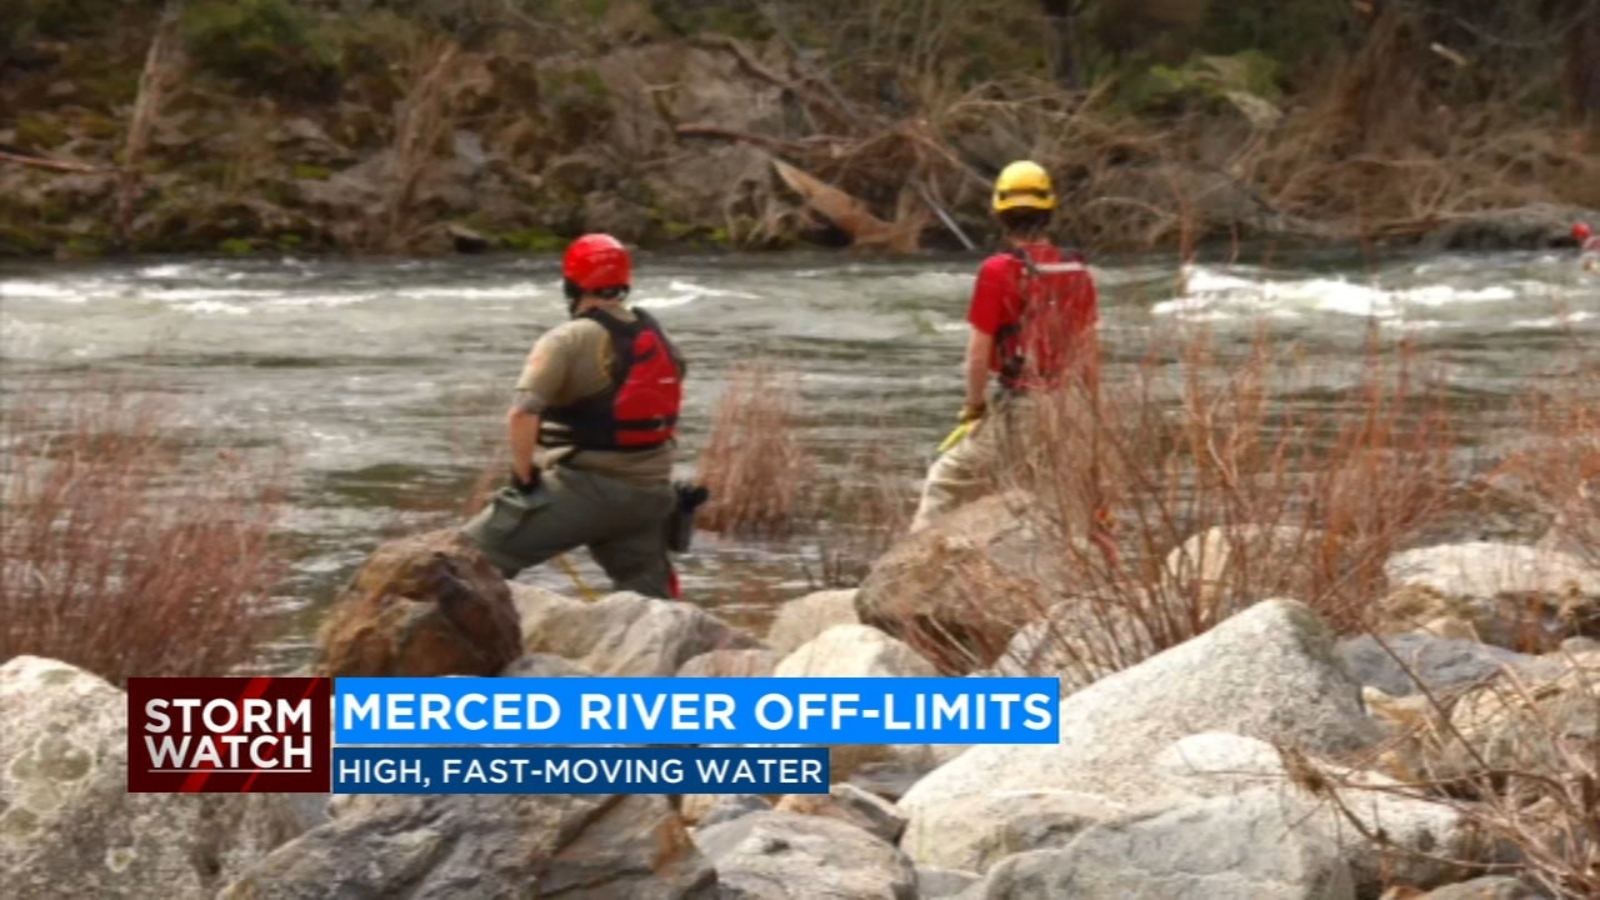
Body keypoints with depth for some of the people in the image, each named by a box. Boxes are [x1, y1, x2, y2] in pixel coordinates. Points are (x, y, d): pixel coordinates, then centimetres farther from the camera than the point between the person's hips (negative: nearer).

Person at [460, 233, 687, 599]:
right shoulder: (654, 336, 11)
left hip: (584, 489, -6)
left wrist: (523, 475, -11)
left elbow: (523, 414, -22)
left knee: (471, 560, -2)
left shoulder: (568, 341, -10)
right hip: (649, 493, 7)